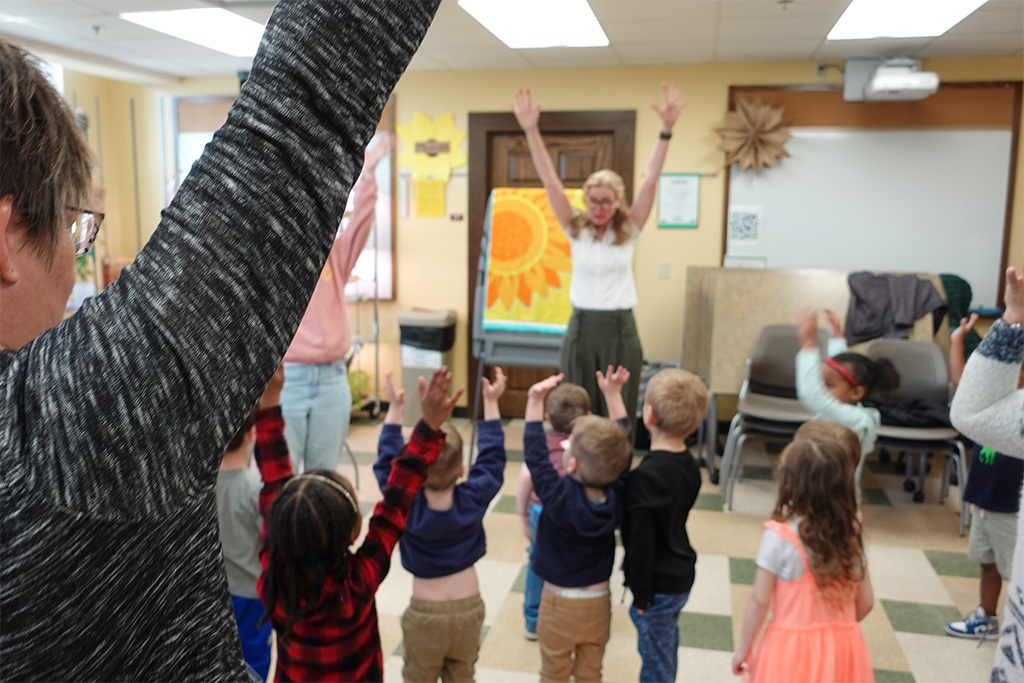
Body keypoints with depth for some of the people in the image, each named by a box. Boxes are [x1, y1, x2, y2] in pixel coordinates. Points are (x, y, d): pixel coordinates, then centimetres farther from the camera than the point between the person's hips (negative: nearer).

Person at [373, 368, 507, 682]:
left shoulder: (405, 505, -20)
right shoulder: (473, 500, -17)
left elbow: (387, 462, -6)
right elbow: (492, 458, -3)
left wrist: (394, 409, -1)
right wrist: (491, 403, 3)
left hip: (426, 613, -2)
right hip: (468, 608, 2)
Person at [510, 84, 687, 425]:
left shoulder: (629, 231, 1)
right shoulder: (575, 229, 3)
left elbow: (650, 181, -10)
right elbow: (550, 181, -5)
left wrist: (666, 131, -21)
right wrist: (531, 132, -13)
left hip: (620, 330, -1)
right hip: (581, 328, 1)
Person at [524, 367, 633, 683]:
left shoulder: (558, 497, -27)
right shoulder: (617, 497, -17)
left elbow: (535, 452, -19)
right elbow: (621, 447, -5)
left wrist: (535, 401, -16)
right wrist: (613, 394, 0)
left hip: (560, 604, -3)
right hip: (599, 602, 3)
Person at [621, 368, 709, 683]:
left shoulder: (645, 476, -28)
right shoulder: (689, 465, -3)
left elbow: (641, 542, -24)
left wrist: (641, 596, -14)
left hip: (659, 585, -8)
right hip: (682, 574, 8)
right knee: (667, 645, 26)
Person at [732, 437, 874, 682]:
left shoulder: (780, 536, -18)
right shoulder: (851, 534, -4)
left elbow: (759, 601, -13)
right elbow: (865, 602, 4)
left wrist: (743, 648, 0)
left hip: (793, 648, -4)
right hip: (841, 650, 4)